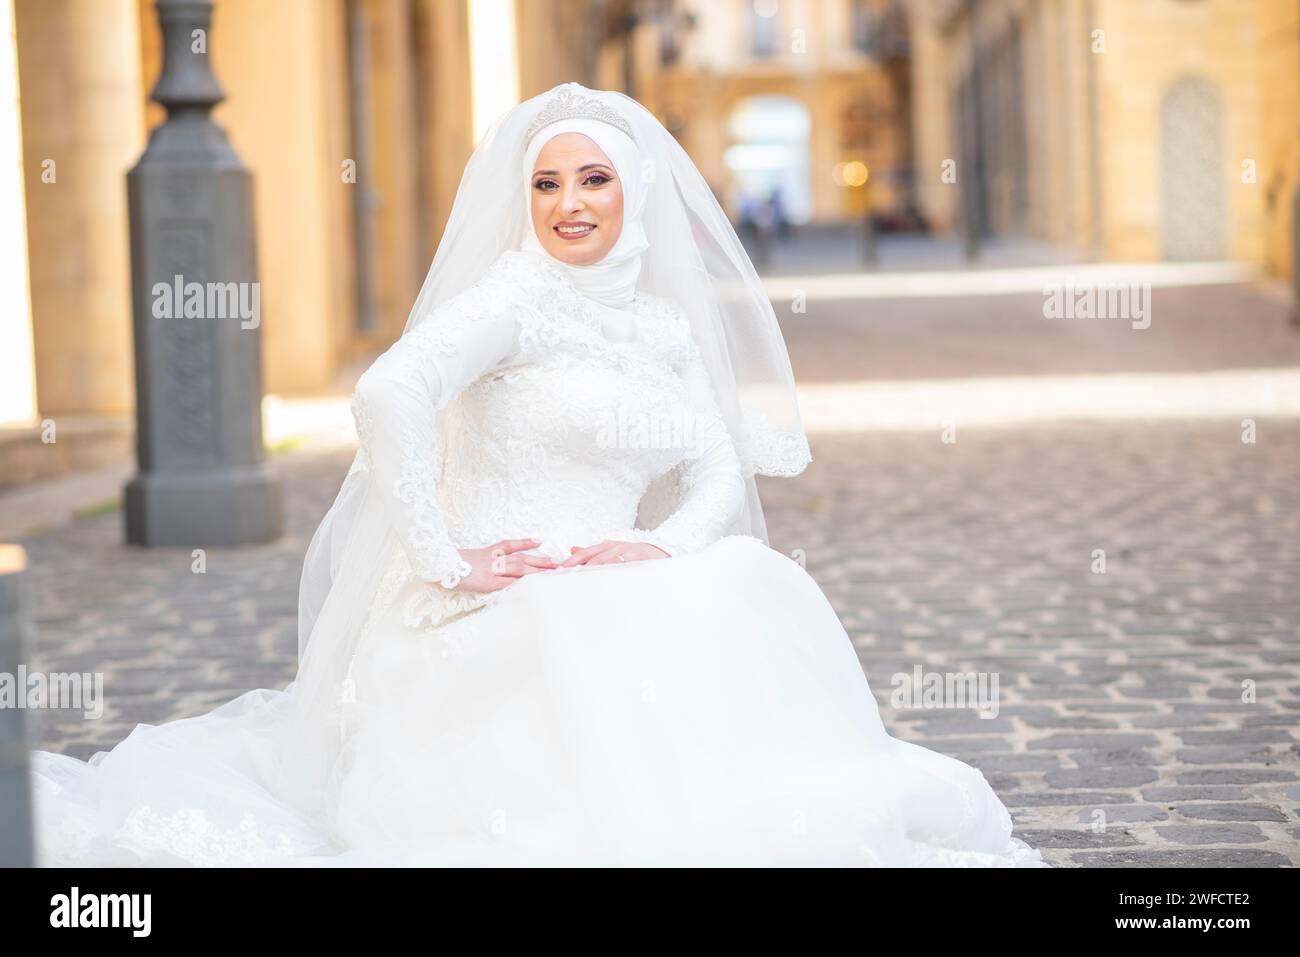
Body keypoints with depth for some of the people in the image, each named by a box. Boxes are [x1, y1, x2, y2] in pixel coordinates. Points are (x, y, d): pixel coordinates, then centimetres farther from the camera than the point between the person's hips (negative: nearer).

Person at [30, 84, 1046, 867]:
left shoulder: (668, 324, 14)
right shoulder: (515, 298, -7)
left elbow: (721, 470, 11)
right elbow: (389, 394, -23)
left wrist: (667, 544, -10)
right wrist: (440, 558, -20)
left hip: (610, 588, 6)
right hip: (503, 605, -6)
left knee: (762, 594, -19)